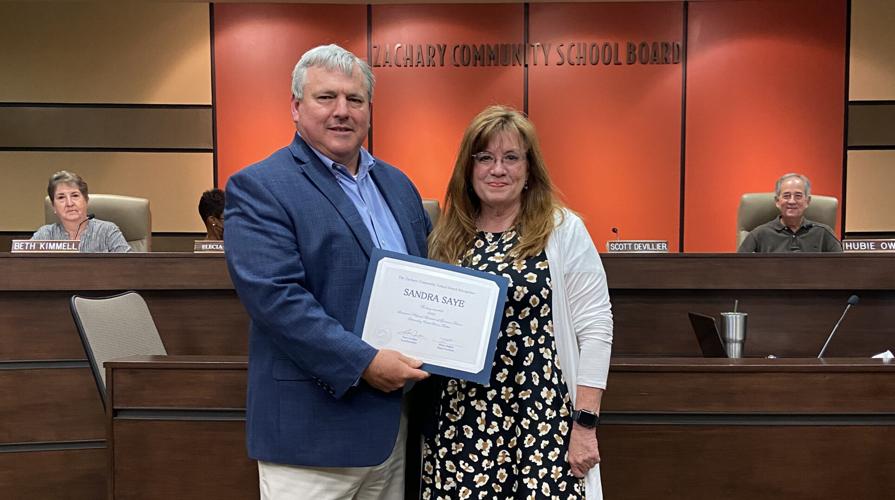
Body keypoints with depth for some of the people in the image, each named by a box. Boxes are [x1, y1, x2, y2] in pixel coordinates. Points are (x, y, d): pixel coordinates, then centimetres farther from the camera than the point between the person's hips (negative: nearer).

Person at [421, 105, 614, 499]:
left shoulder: (563, 231, -4)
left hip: (542, 420, -3)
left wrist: (585, 423, -9)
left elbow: (595, 329, -6)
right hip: (459, 422, 3)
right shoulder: (447, 238, 7)